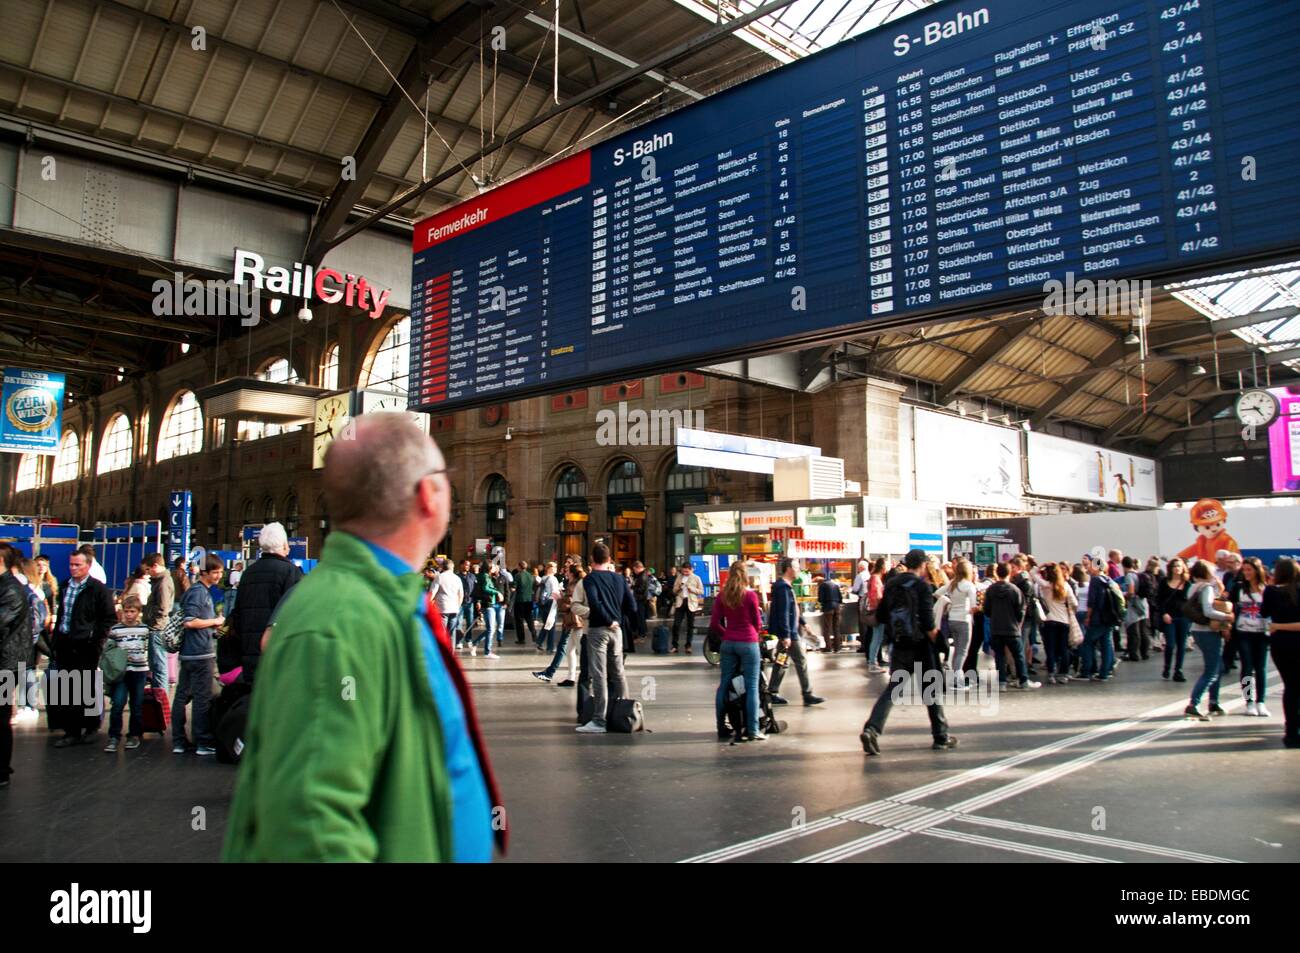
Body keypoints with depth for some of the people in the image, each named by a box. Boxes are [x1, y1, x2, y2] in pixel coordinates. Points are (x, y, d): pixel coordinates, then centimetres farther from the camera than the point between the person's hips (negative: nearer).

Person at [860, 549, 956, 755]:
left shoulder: (891, 584, 5)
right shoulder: (921, 586, -12)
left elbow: (881, 615, 10)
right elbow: (928, 621, -18)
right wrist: (935, 637, -3)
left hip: (898, 645, 5)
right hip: (921, 645, -4)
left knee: (892, 688, 5)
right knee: (932, 691, 11)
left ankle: (872, 729, -13)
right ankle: (941, 737, 21)